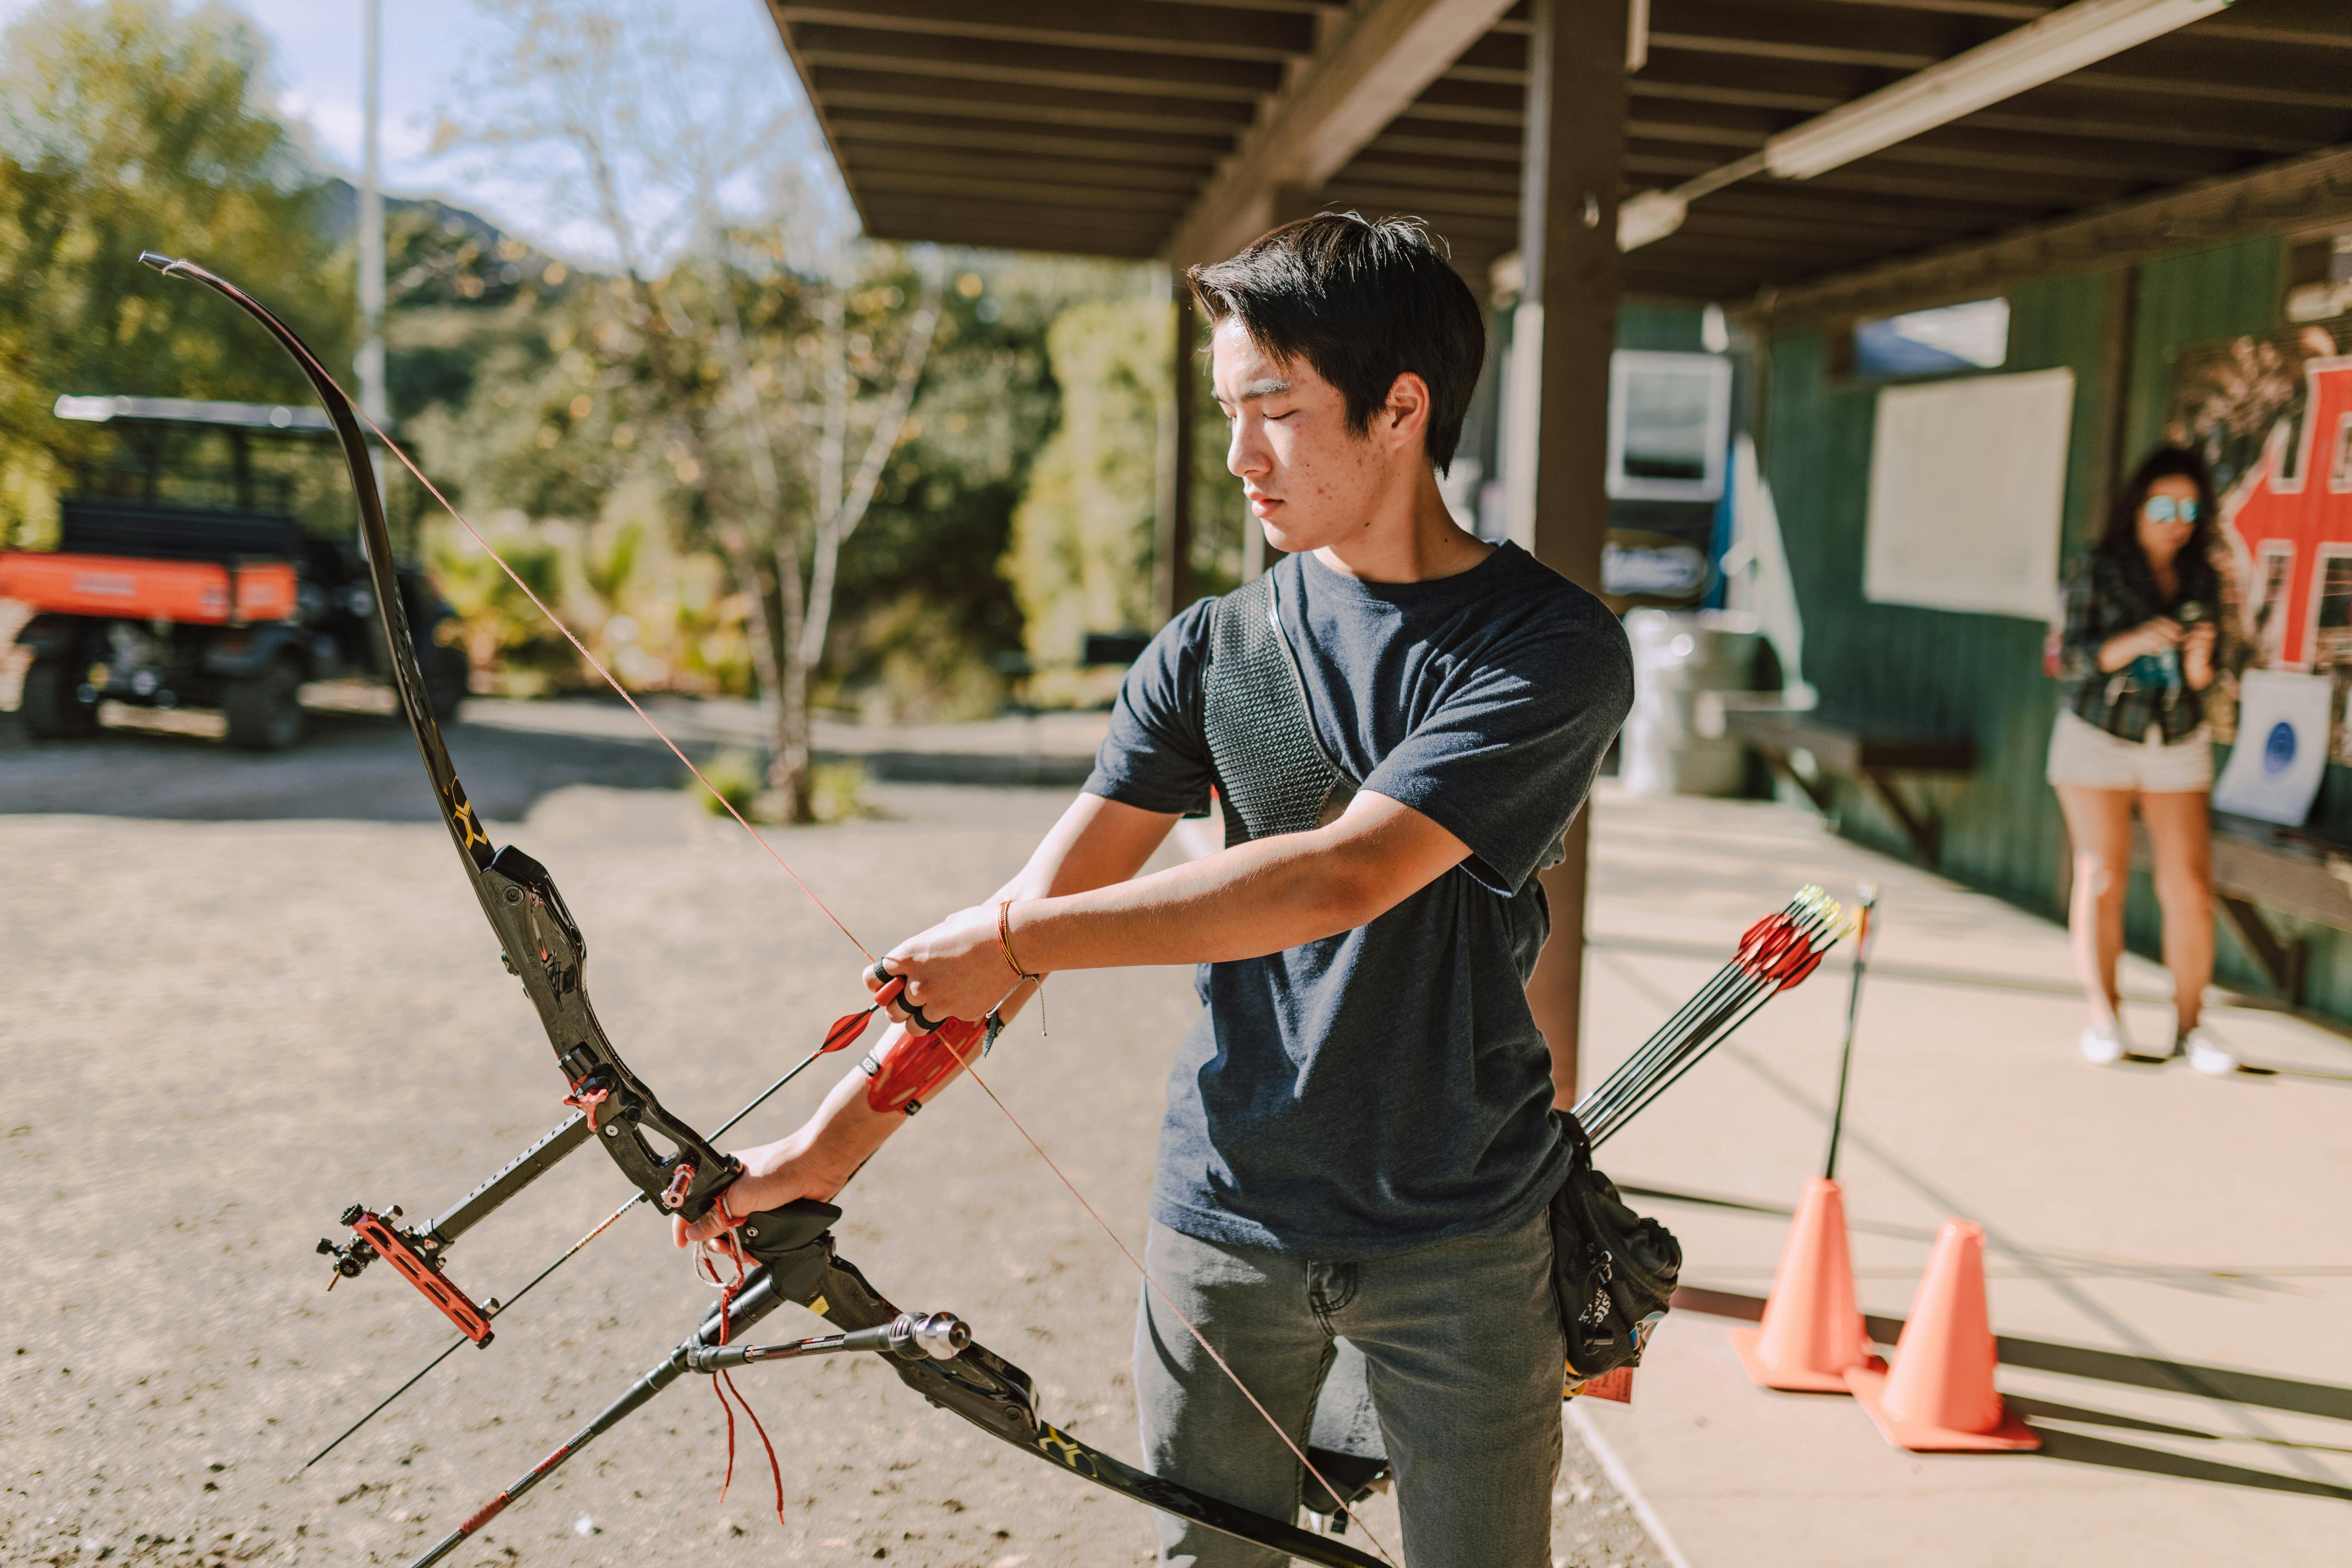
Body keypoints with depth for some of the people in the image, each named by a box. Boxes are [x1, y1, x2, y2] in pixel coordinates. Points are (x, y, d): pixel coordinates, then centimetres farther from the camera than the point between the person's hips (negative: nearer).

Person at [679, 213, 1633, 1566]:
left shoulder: (1553, 650, -12)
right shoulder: (1212, 652, 1)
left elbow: (1342, 879, -23)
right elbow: (1043, 899, -2)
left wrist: (1022, 939, -21)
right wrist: (834, 1140, -9)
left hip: (1461, 1242, -2)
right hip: (1228, 1219, 3)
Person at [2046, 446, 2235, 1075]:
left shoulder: (2201, 581, 4)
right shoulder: (2097, 569, -5)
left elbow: (2201, 681, 4)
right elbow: (2071, 659, -10)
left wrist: (2200, 660, -18)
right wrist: (2133, 643, -24)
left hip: (2179, 745, 3)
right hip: (2099, 738, -3)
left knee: (2190, 887, -4)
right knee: (2103, 879, 0)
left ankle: (2190, 1024, 6)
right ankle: (2103, 1015, 13)